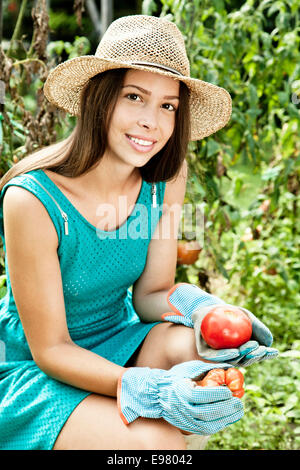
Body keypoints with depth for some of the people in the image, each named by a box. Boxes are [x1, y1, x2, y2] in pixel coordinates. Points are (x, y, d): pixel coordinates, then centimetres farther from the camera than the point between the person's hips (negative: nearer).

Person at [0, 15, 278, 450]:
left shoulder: (167, 178, -10)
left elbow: (151, 293, -1)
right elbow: (50, 349, -20)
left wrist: (199, 308, -25)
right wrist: (154, 390, -34)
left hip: (118, 339, 5)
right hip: (39, 373, -5)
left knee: (198, 349, -25)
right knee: (156, 442, -28)